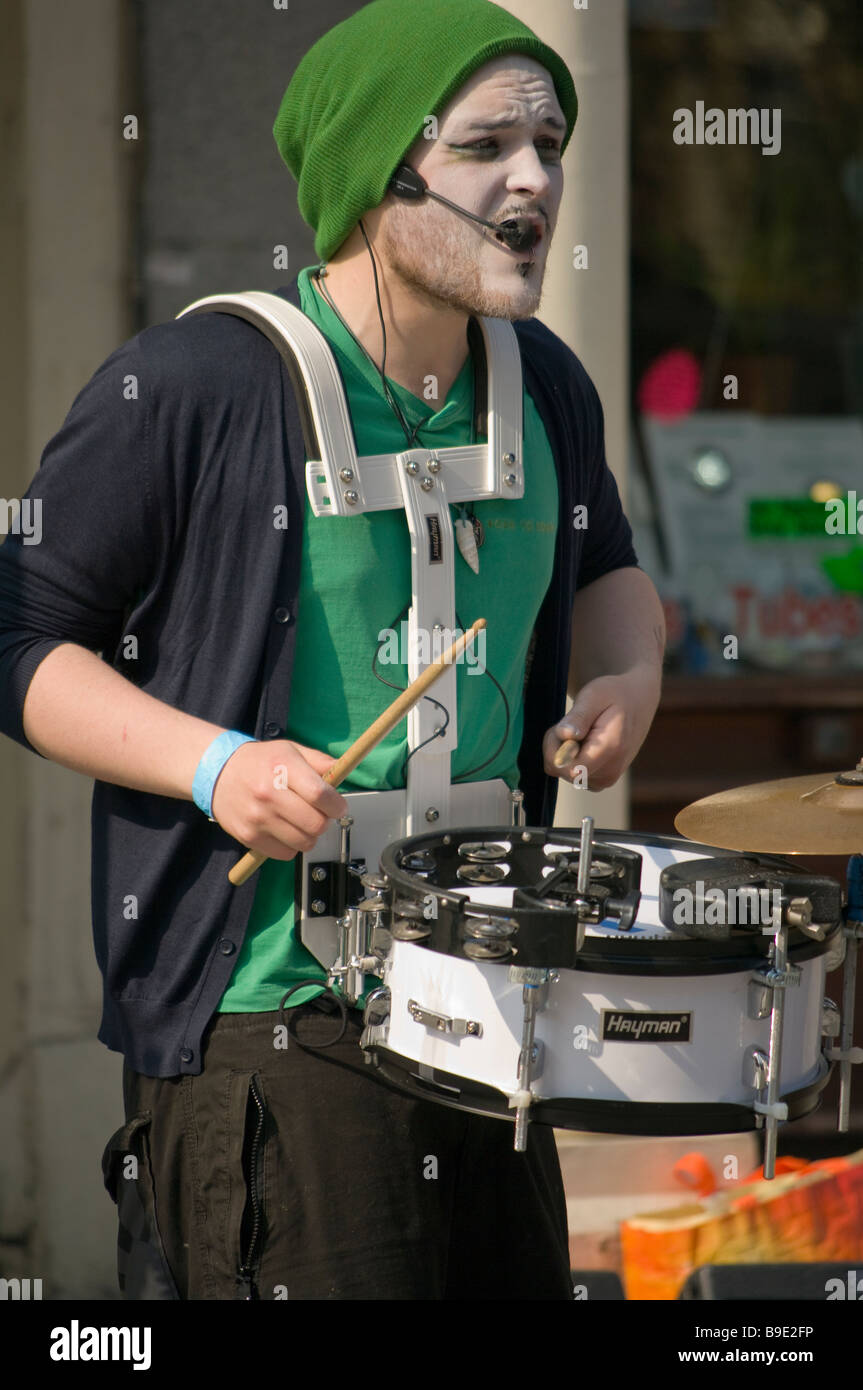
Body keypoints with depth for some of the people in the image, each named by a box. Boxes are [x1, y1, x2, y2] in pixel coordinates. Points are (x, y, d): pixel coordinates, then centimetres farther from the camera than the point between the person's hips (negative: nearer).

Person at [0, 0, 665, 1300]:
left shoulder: (545, 385, 6)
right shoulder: (190, 388, -13)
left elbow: (604, 565, 26)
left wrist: (627, 674, 4)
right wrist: (216, 764, -21)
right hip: (258, 1031, -6)